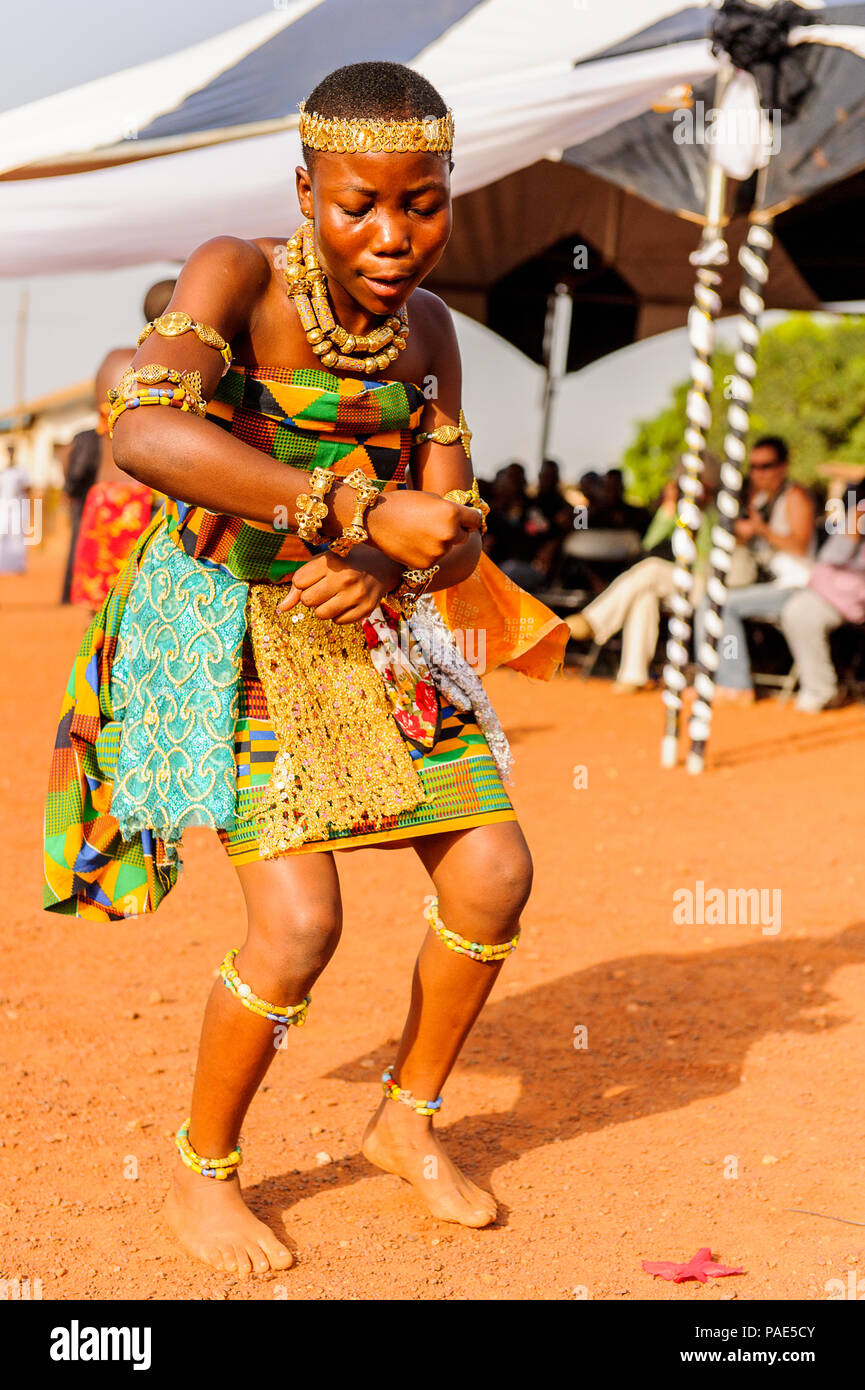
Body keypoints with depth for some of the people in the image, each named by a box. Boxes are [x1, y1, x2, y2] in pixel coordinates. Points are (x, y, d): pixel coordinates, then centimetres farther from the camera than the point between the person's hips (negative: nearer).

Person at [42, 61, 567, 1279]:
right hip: (227, 619, -6)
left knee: (496, 871, -2)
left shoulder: (425, 329, 0)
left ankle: (408, 1120, 22)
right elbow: (139, 428, -38)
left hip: (362, 626, 6)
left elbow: (456, 540, 0)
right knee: (302, 918, -16)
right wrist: (363, 508, -41)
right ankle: (202, 1173, 10)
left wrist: (381, 569, -25)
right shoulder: (239, 276, -18)